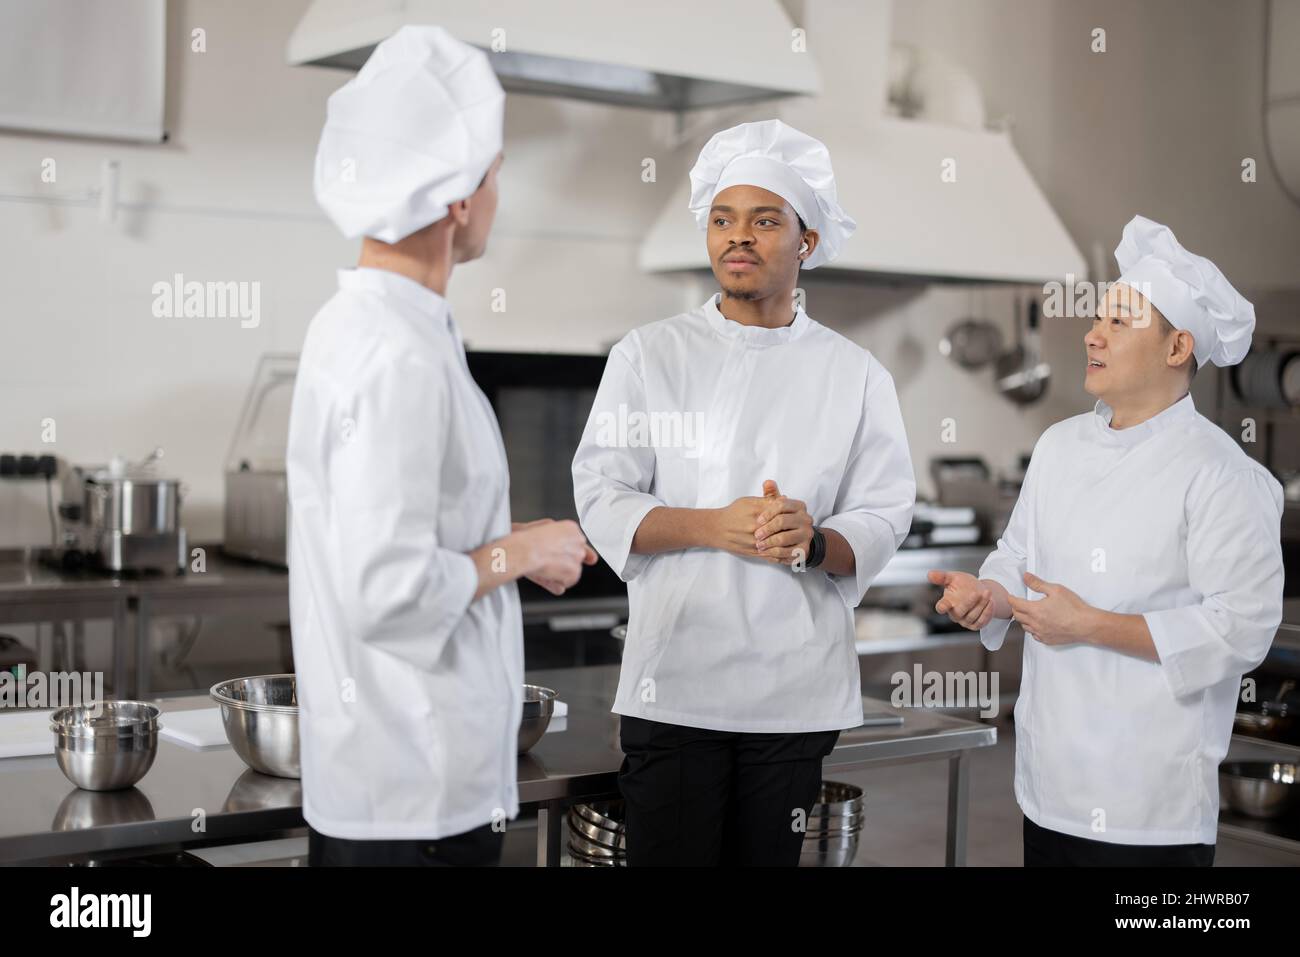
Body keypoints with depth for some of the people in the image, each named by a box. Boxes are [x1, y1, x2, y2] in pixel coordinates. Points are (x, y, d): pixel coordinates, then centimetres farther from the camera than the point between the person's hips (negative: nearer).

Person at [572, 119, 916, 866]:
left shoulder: (857, 376, 7)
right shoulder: (650, 355, 5)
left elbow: (882, 523, 4)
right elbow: (602, 498, -1)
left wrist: (814, 541, -18)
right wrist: (714, 528, -16)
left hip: (798, 690, 1)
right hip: (673, 683, -1)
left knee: (767, 857, 9)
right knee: (669, 854, 0)